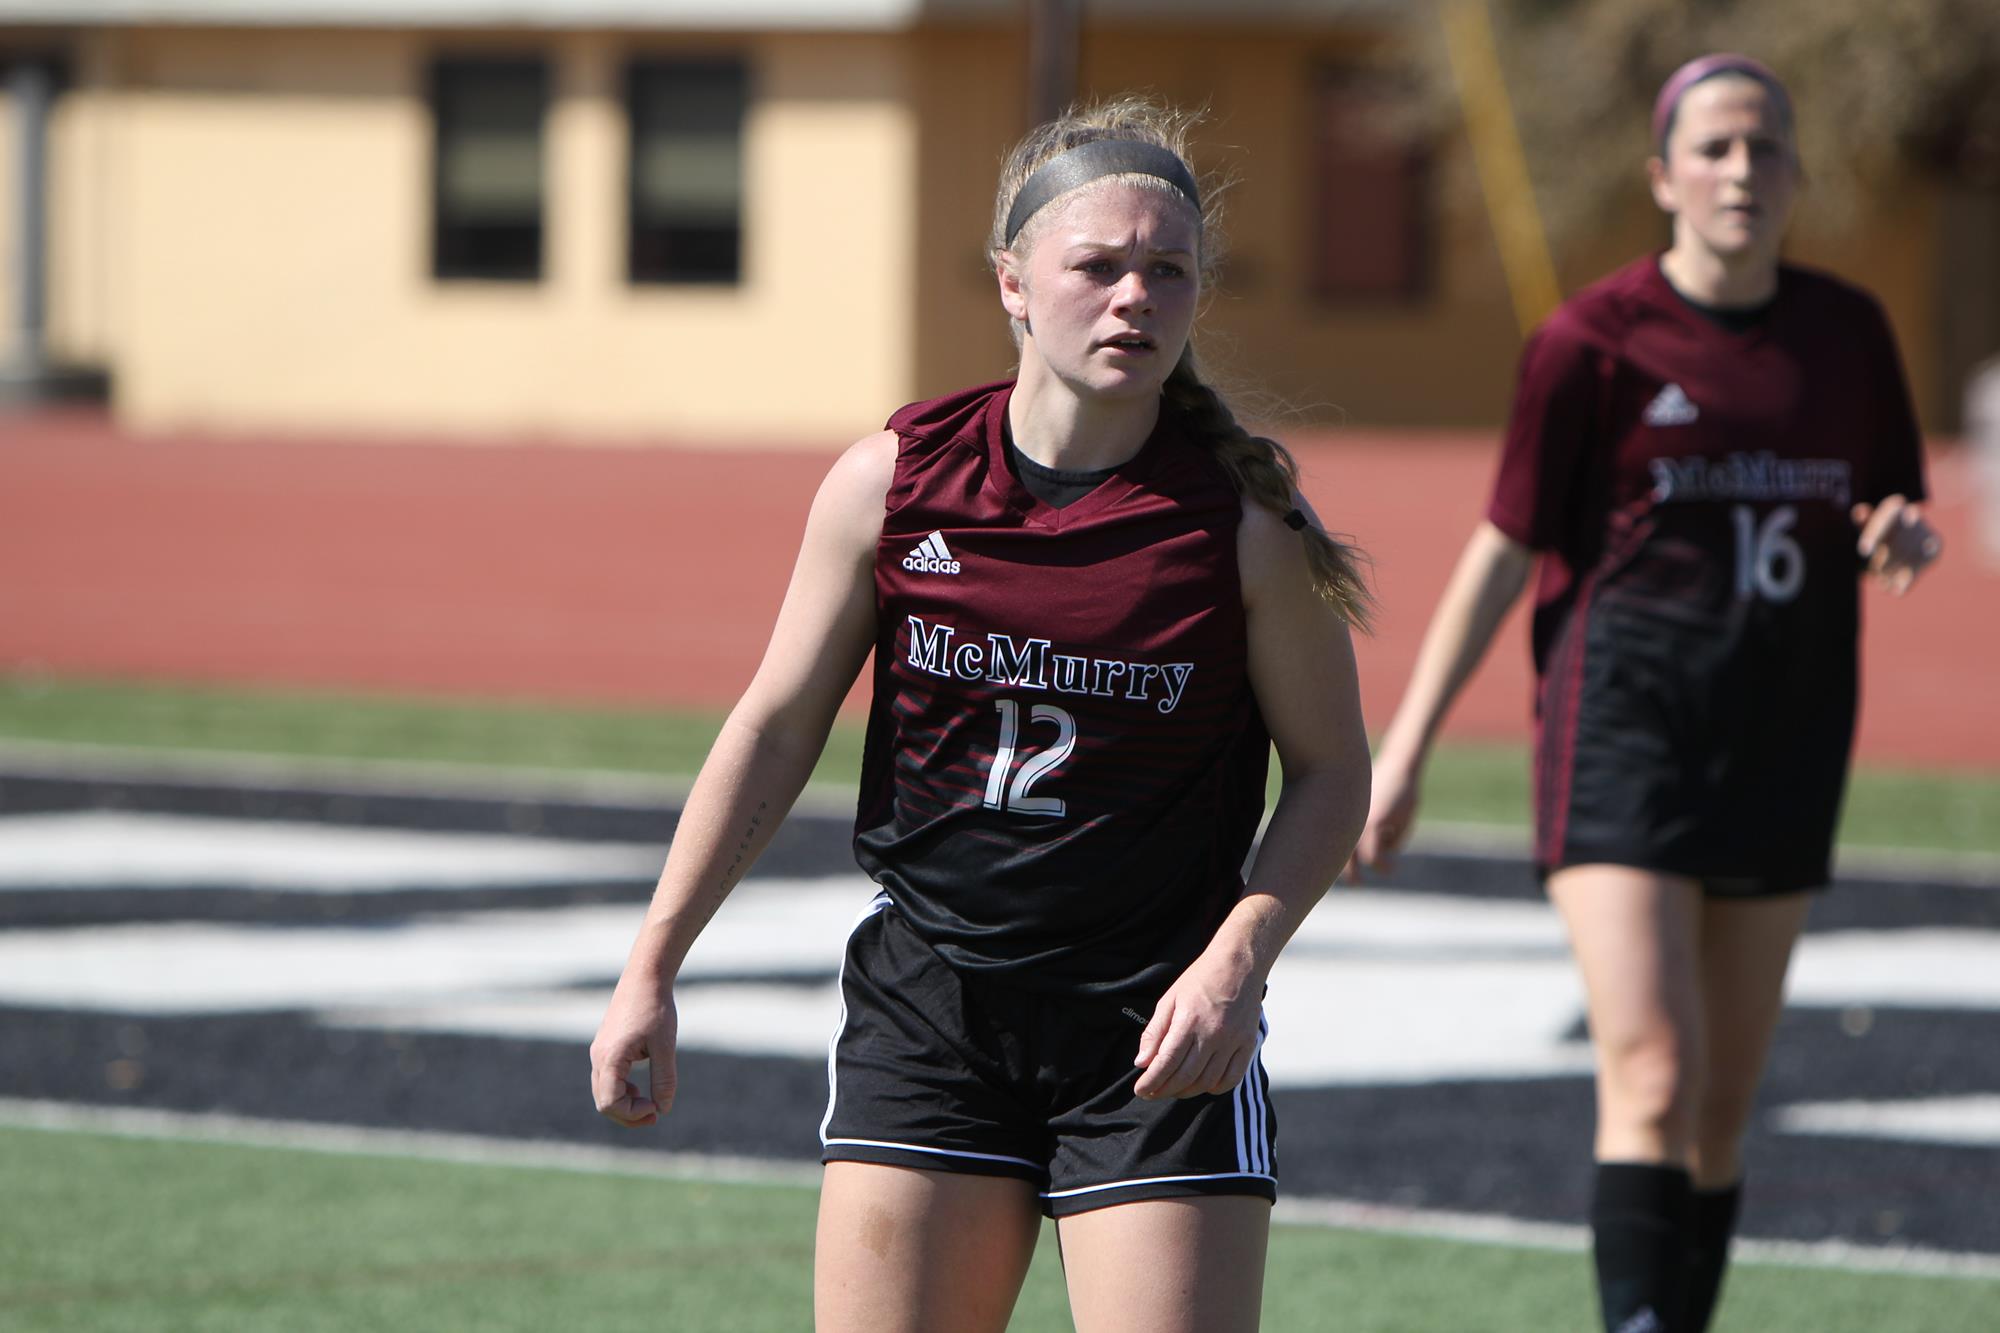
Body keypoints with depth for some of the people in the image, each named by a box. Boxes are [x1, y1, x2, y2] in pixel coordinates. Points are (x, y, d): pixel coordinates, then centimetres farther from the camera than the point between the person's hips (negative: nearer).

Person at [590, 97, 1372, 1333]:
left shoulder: (1249, 521, -7)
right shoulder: (894, 481, -2)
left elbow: (1332, 772, 3)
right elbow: (775, 732, 8)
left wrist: (1238, 959, -13)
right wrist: (652, 970, 6)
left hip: (1159, 1034, -2)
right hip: (924, 1003, 2)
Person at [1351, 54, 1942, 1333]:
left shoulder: (1848, 332, 8)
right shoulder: (1594, 341, -5)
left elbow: (1894, 511, 19)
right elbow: (1506, 550, -1)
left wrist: (1905, 536, -7)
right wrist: (1405, 749, -4)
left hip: (1784, 748, 5)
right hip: (1625, 734, -5)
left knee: (1723, 1107, 8)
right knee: (1654, 1081, -18)